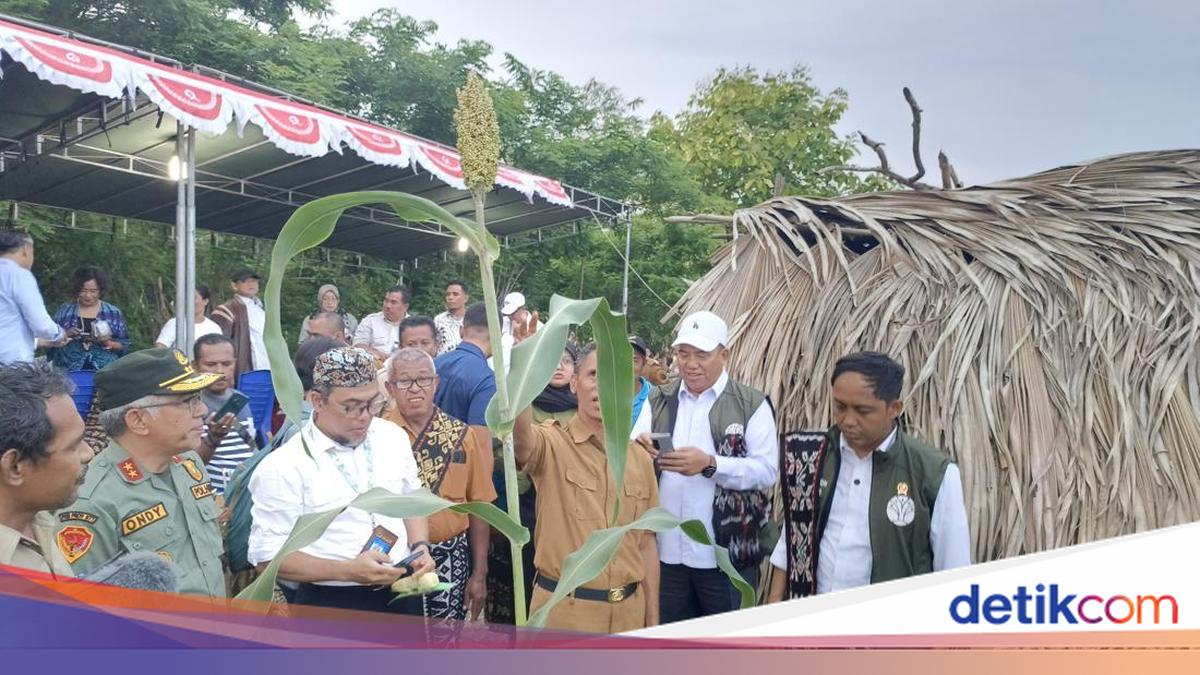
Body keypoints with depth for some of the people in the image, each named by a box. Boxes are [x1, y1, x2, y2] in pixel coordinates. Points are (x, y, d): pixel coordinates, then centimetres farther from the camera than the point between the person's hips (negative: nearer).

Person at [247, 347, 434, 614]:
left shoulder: (393, 436, -1)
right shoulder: (283, 468, -16)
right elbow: (267, 556, -14)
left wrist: (420, 548, -5)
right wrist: (348, 571, -22)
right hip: (331, 607, -4)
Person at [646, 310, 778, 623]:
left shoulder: (751, 404, -3)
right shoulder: (658, 400, 10)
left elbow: (767, 470, -11)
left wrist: (710, 464, -23)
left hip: (728, 554, -3)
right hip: (668, 552, 4)